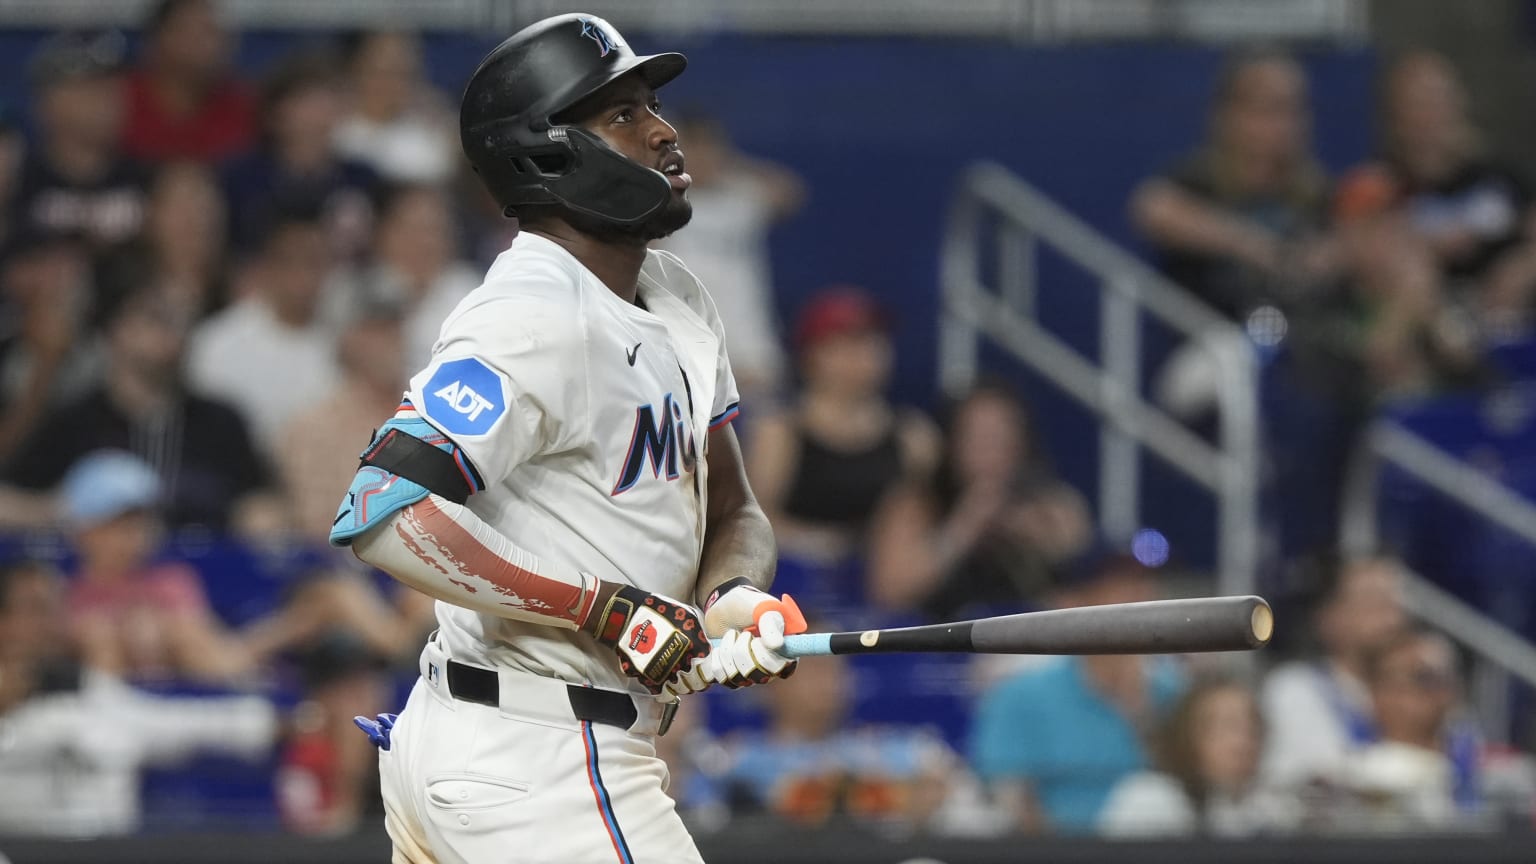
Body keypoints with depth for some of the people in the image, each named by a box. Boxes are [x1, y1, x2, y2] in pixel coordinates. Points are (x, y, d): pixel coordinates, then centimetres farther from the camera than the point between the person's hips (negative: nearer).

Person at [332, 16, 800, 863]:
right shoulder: (535, 320, -18)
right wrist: (607, 608, -25)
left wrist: (732, 597, -8)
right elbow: (382, 514, -27)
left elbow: (733, 510, 17)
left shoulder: (674, 296, 13)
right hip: (538, 770, -10)